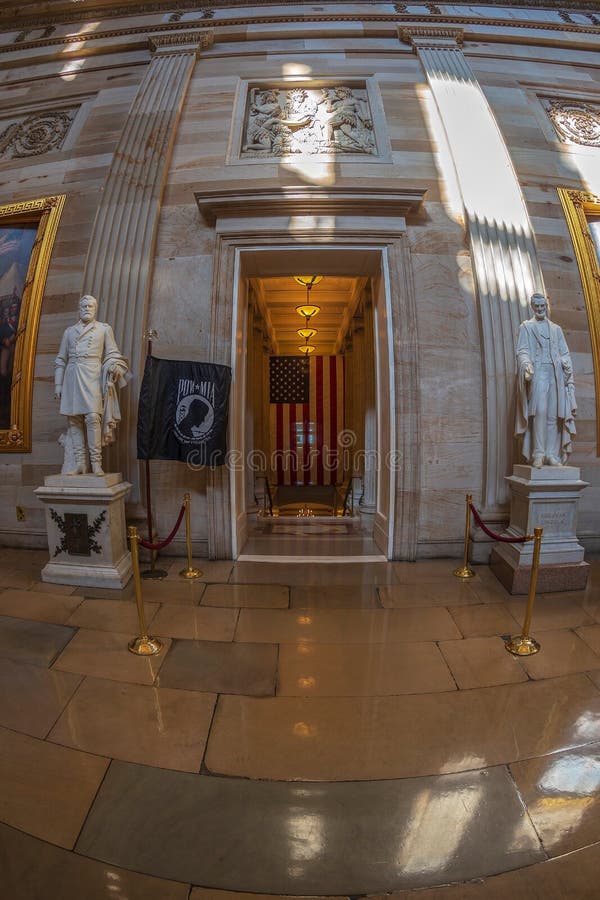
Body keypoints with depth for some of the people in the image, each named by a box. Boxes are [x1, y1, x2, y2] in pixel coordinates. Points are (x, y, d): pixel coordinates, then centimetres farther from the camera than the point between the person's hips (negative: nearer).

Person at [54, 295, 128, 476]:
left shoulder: (104, 328, 14)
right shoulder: (69, 331, 21)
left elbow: (113, 354, 10)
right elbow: (60, 360, 19)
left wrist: (113, 366, -11)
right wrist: (58, 384, 12)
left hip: (92, 377, -4)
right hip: (72, 378, 4)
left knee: (93, 416, -18)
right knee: (74, 420, -2)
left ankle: (96, 463, -15)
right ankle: (80, 463, 1)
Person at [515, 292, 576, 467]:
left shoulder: (556, 329, 24)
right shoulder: (526, 327, 13)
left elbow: (564, 352, 18)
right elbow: (522, 351, 0)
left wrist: (566, 363, -3)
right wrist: (526, 364, -19)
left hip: (556, 374, 4)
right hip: (537, 373, -4)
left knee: (554, 415, -2)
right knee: (540, 411, -19)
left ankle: (552, 454, 0)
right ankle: (538, 454, -18)